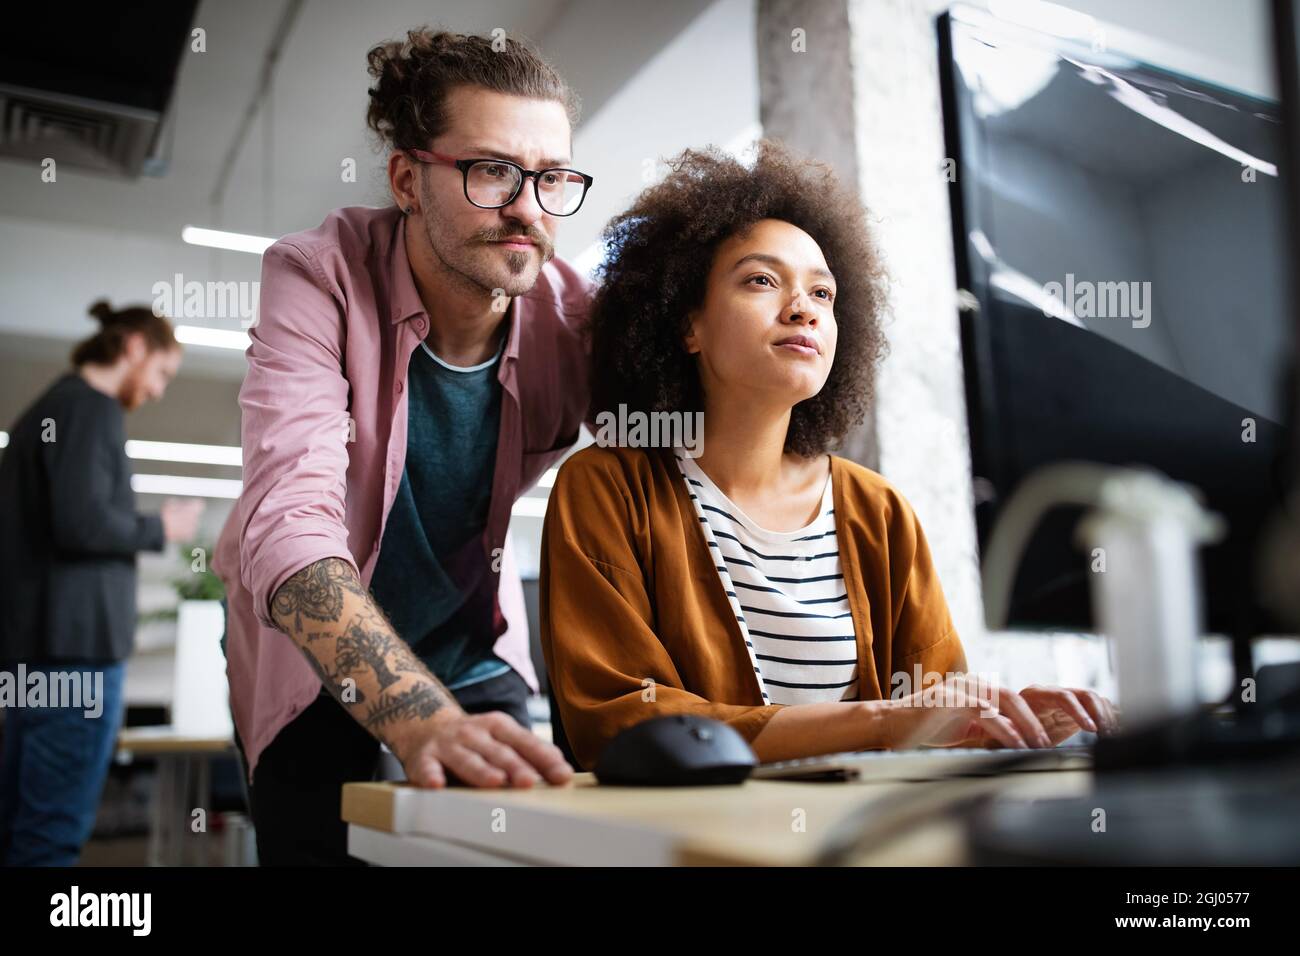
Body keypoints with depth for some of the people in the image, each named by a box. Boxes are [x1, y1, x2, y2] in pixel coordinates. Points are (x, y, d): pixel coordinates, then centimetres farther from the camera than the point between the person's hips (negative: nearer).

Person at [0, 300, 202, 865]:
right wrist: (161, 529, -5)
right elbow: (81, 522, -20)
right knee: (55, 828, -6)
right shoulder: (91, 408, -10)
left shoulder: (47, 407, 19)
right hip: (76, 640, -10)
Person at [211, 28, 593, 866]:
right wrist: (424, 723, -51)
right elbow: (287, 527, -36)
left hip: (476, 659, 2)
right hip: (312, 667, -2)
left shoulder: (573, 317, -18)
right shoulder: (319, 278, -25)